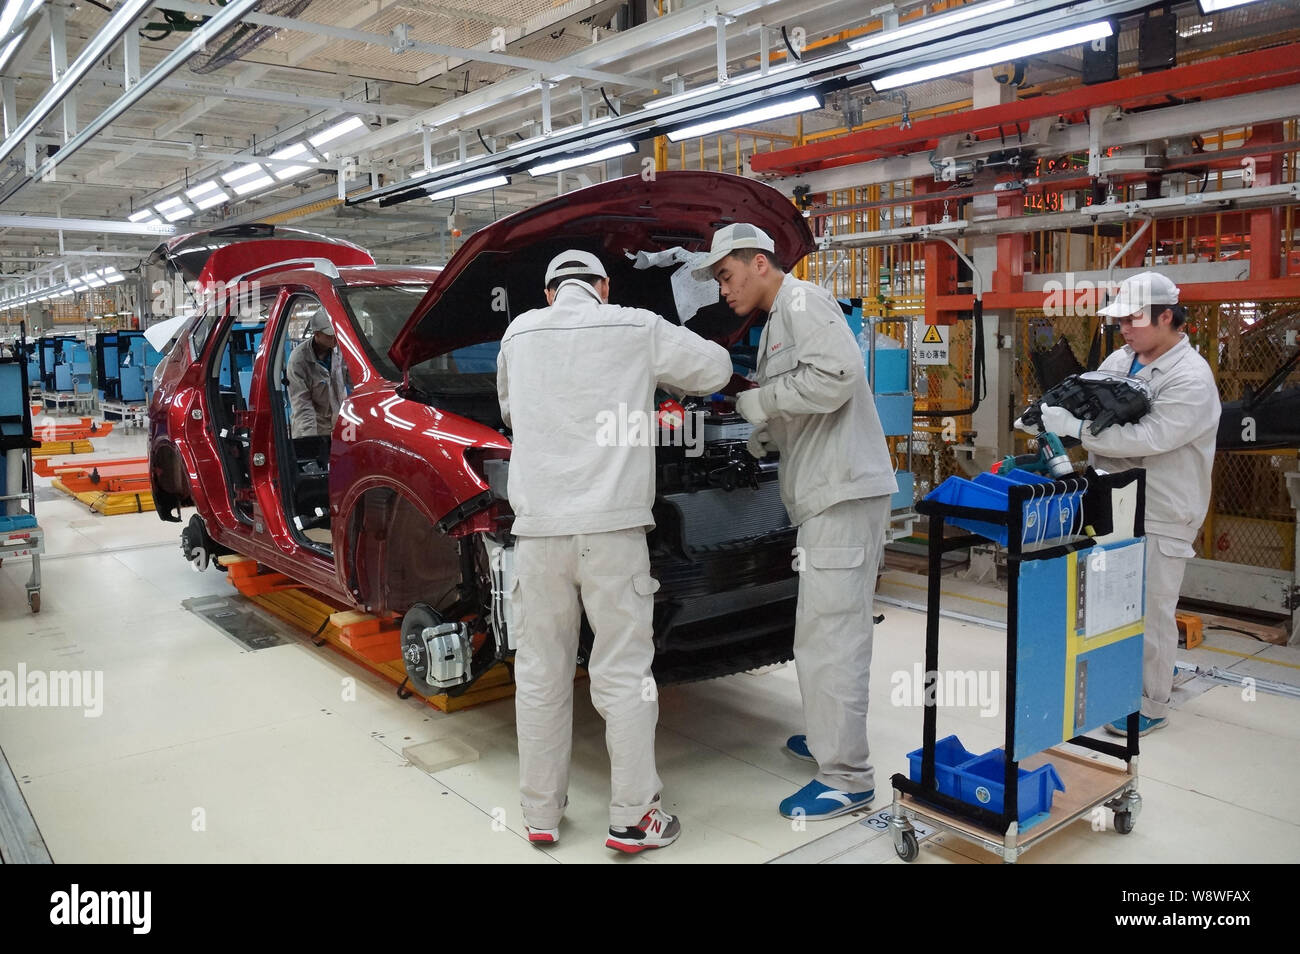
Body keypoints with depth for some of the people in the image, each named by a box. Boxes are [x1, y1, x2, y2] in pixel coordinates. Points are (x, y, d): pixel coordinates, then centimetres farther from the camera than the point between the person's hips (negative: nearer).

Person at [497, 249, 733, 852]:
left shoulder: (519, 334, 12)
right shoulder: (637, 329, 4)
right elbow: (715, 368, 15)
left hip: (538, 524, 3)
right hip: (611, 525, -2)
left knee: (540, 673, 11)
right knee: (623, 674, 6)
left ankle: (541, 814, 21)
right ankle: (633, 818, 12)